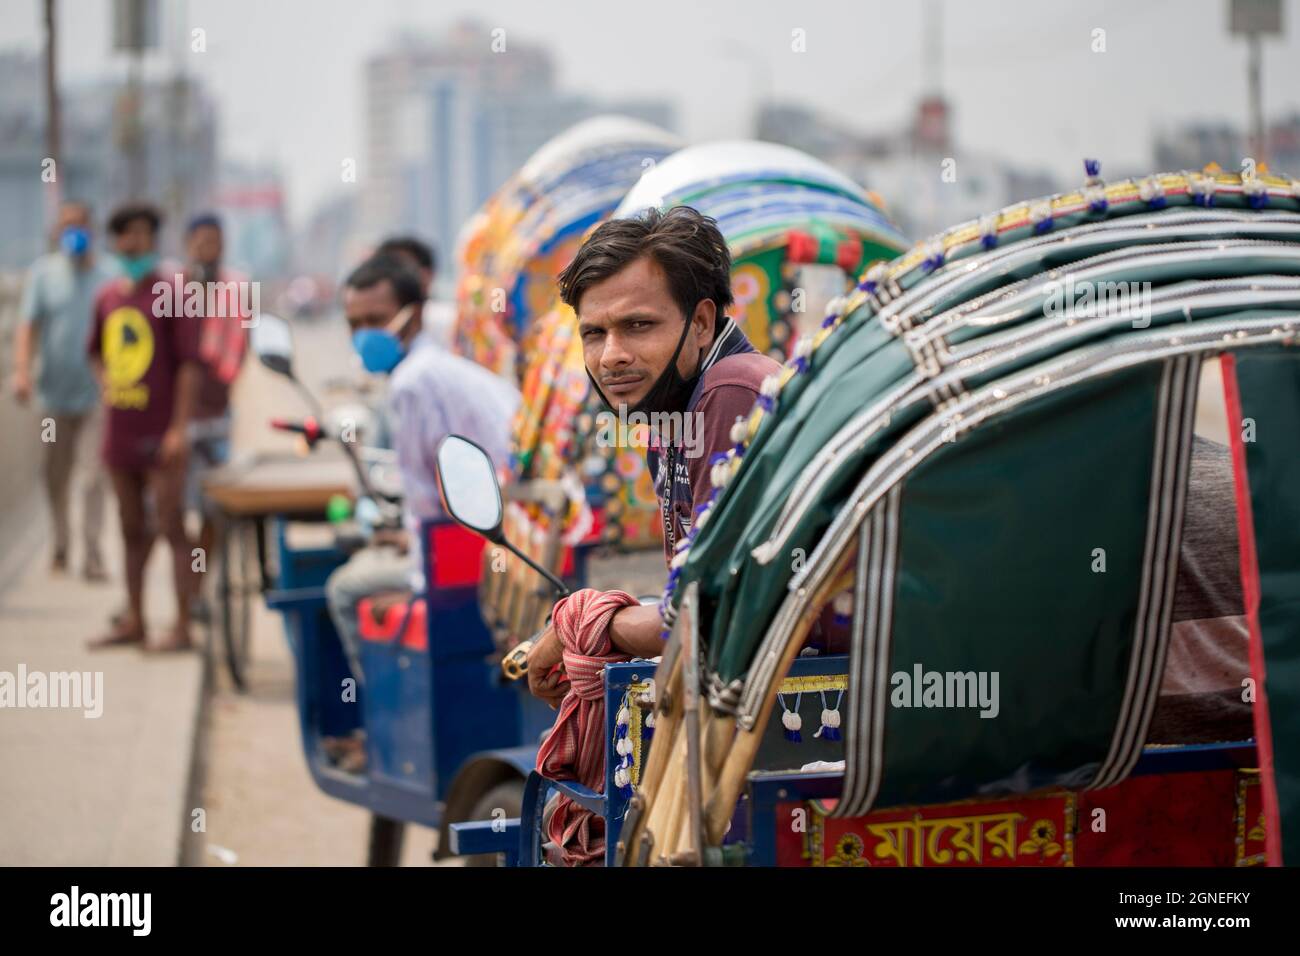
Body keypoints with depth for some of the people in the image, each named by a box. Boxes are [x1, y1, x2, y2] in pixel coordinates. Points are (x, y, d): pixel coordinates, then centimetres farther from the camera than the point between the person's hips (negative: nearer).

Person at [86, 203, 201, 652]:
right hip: (119, 431, 7)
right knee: (132, 530, 14)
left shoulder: (171, 295, -8)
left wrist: (179, 427, -15)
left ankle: (182, 627, -4)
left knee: (171, 528, -6)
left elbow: (188, 364, -11)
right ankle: (133, 620, 23)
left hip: (160, 434, -7)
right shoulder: (108, 297, 11)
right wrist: (105, 384, 10)